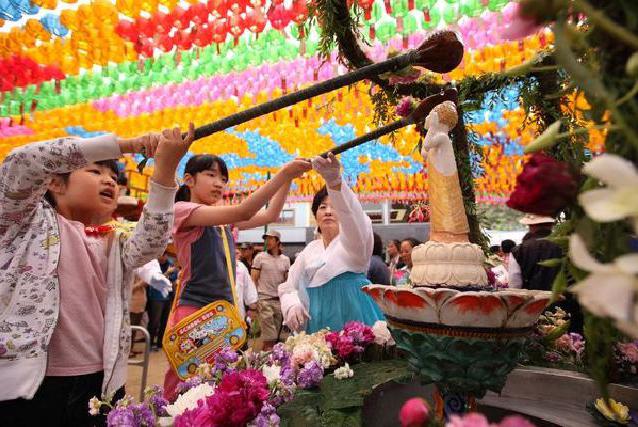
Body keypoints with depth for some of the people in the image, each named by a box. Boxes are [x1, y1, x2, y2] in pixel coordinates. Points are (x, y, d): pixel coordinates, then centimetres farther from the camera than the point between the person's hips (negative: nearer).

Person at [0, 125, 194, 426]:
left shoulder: (117, 243, 9)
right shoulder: (31, 222, 2)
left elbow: (151, 243, -12)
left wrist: (165, 170, -23)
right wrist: (123, 145, -20)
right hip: (26, 383, -3)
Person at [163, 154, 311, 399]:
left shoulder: (224, 220, 14)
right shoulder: (183, 210, -9)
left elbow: (270, 215, 12)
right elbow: (242, 212, -22)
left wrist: (288, 178, 0)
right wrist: (283, 174, -24)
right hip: (193, 310, -7)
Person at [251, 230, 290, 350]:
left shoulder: (285, 259, 9)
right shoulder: (260, 257, 0)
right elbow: (253, 280, -1)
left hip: (280, 300, 3)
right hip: (265, 299, -3)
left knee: (276, 335, 7)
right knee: (269, 337, -10)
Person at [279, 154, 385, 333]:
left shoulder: (355, 240, 0)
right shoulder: (309, 250, 16)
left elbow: (351, 211, -24)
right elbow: (288, 288, 16)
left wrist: (334, 179, -43)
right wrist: (291, 305, -9)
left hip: (352, 314, -4)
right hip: (317, 320, 4)